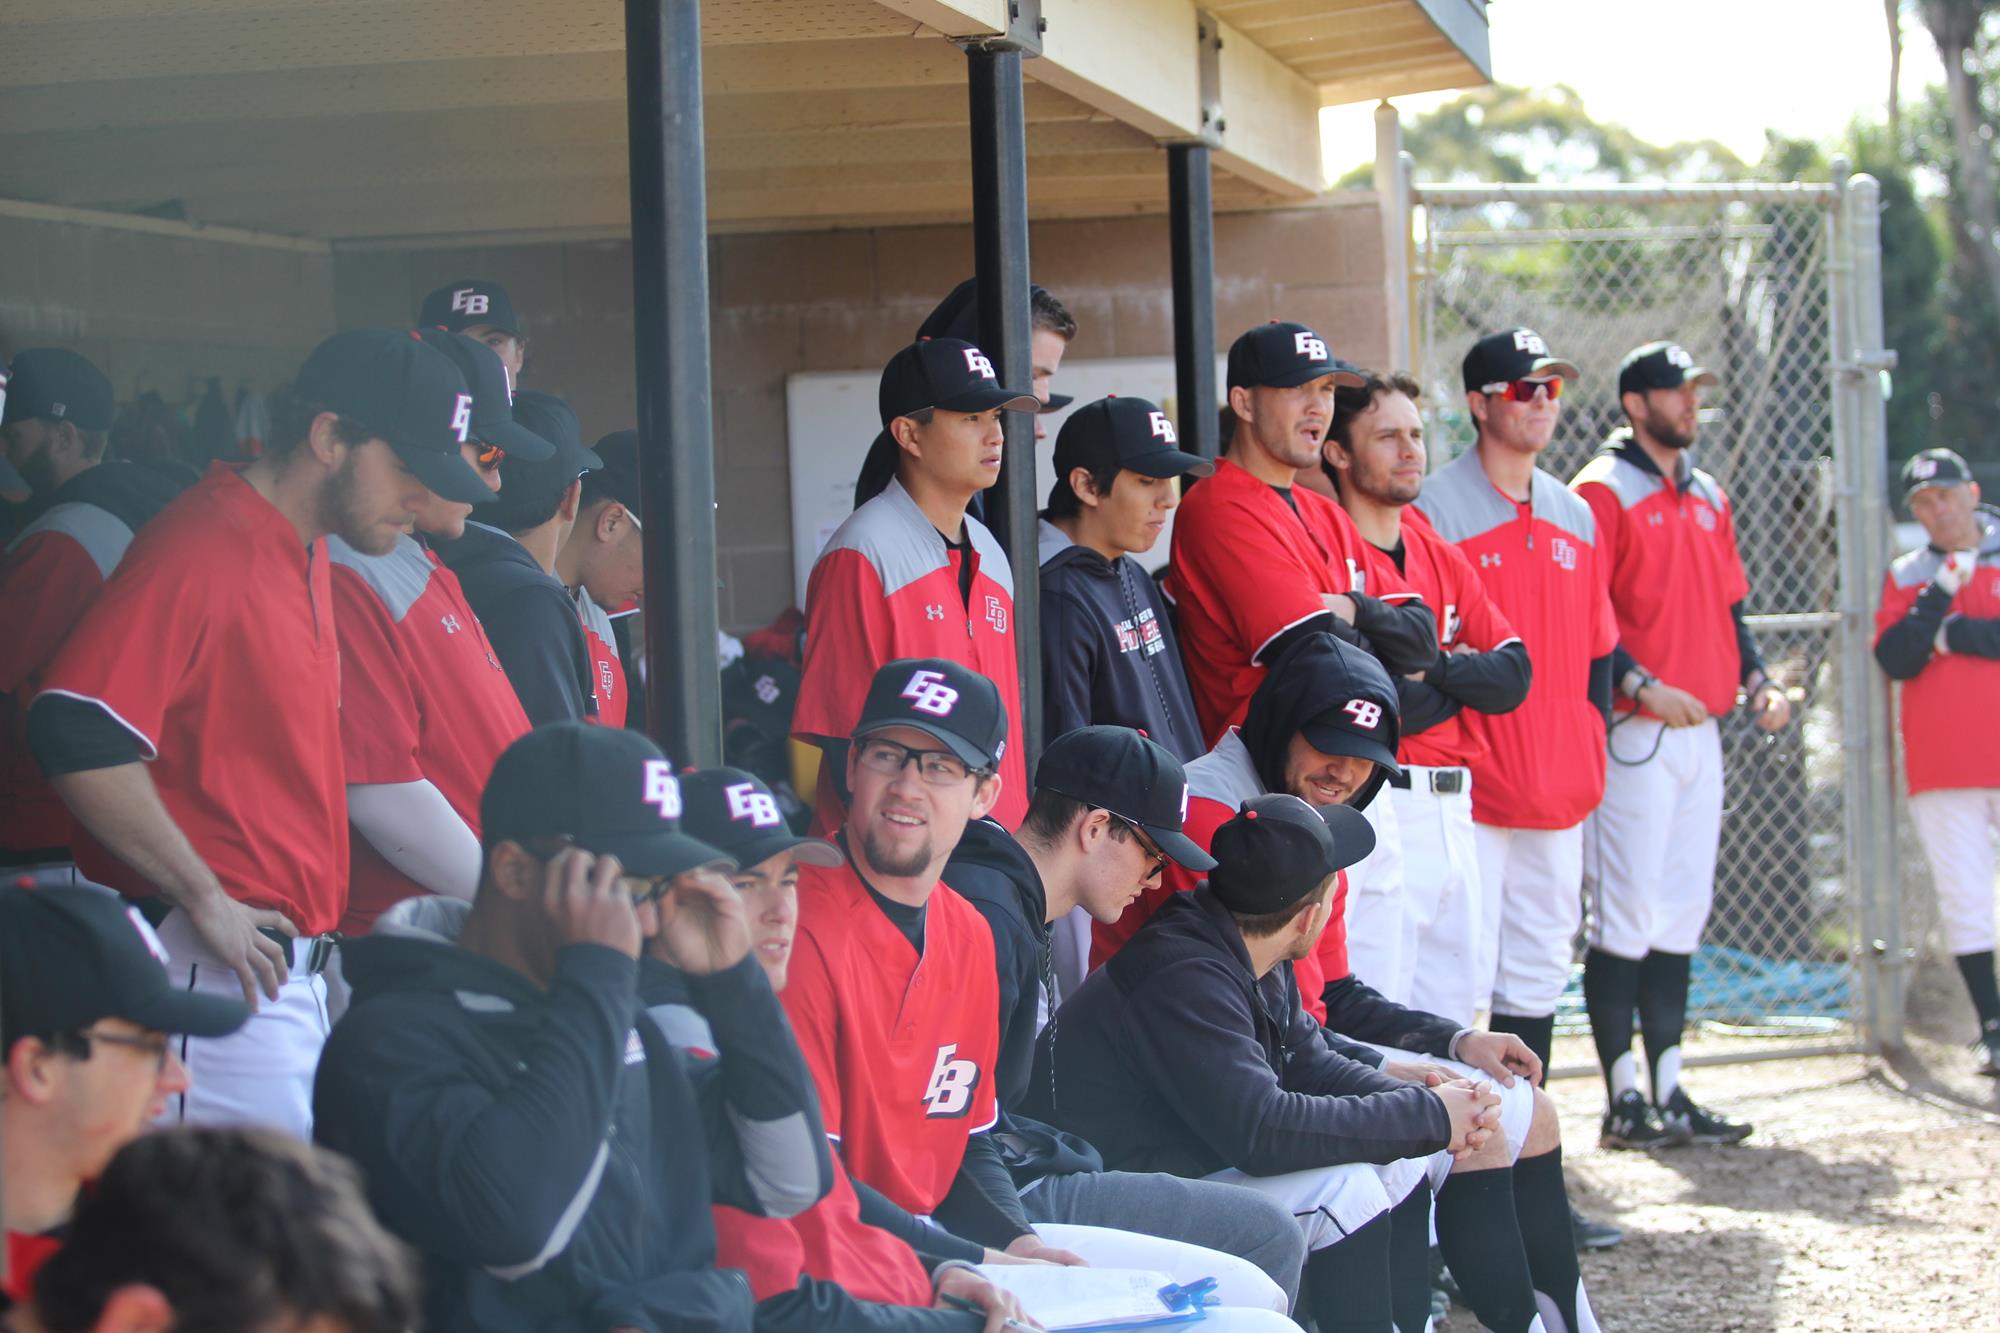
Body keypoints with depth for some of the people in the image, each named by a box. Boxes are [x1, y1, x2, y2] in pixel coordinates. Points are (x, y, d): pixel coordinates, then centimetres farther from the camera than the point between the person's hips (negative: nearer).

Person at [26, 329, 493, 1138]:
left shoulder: (307, 557, 17)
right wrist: (205, 900, -19)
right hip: (214, 971, -10)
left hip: (296, 970, 10)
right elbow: (75, 734, -24)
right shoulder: (201, 547, -15)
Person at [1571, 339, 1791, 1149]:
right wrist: (1642, 686, -21)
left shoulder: (1708, 497, 18)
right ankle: (1624, 1098, -3)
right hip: (1634, 736, -8)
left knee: (1683, 914, 9)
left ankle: (1669, 1091, 13)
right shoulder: (1602, 491, -7)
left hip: (1700, 729, 8)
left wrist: (1755, 680, 6)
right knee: (1628, 914, -7)